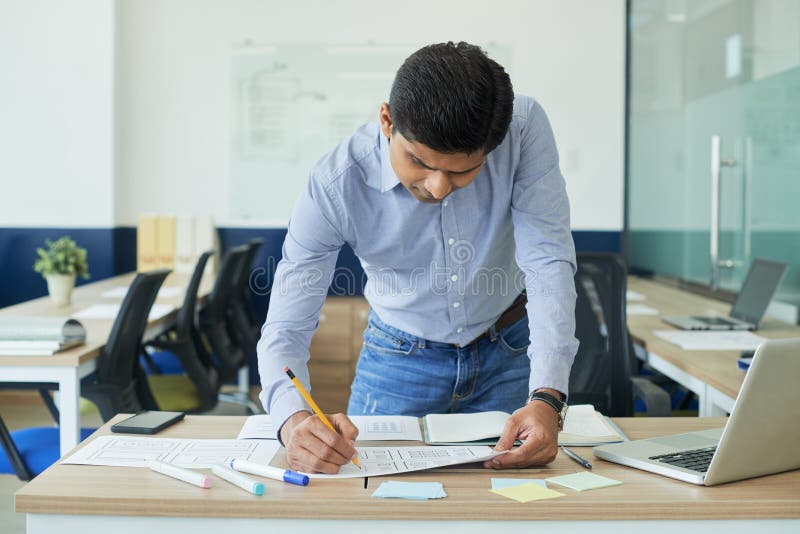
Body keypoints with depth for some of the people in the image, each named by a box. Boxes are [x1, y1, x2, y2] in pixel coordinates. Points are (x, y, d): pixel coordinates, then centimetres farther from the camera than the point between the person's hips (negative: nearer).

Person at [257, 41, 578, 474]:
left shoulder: (524, 126, -26)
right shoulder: (335, 187, -29)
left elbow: (549, 262, -27)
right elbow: (285, 330, -25)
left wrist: (548, 398, -40)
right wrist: (294, 420, -48)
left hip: (509, 353, 2)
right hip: (401, 358, -1)